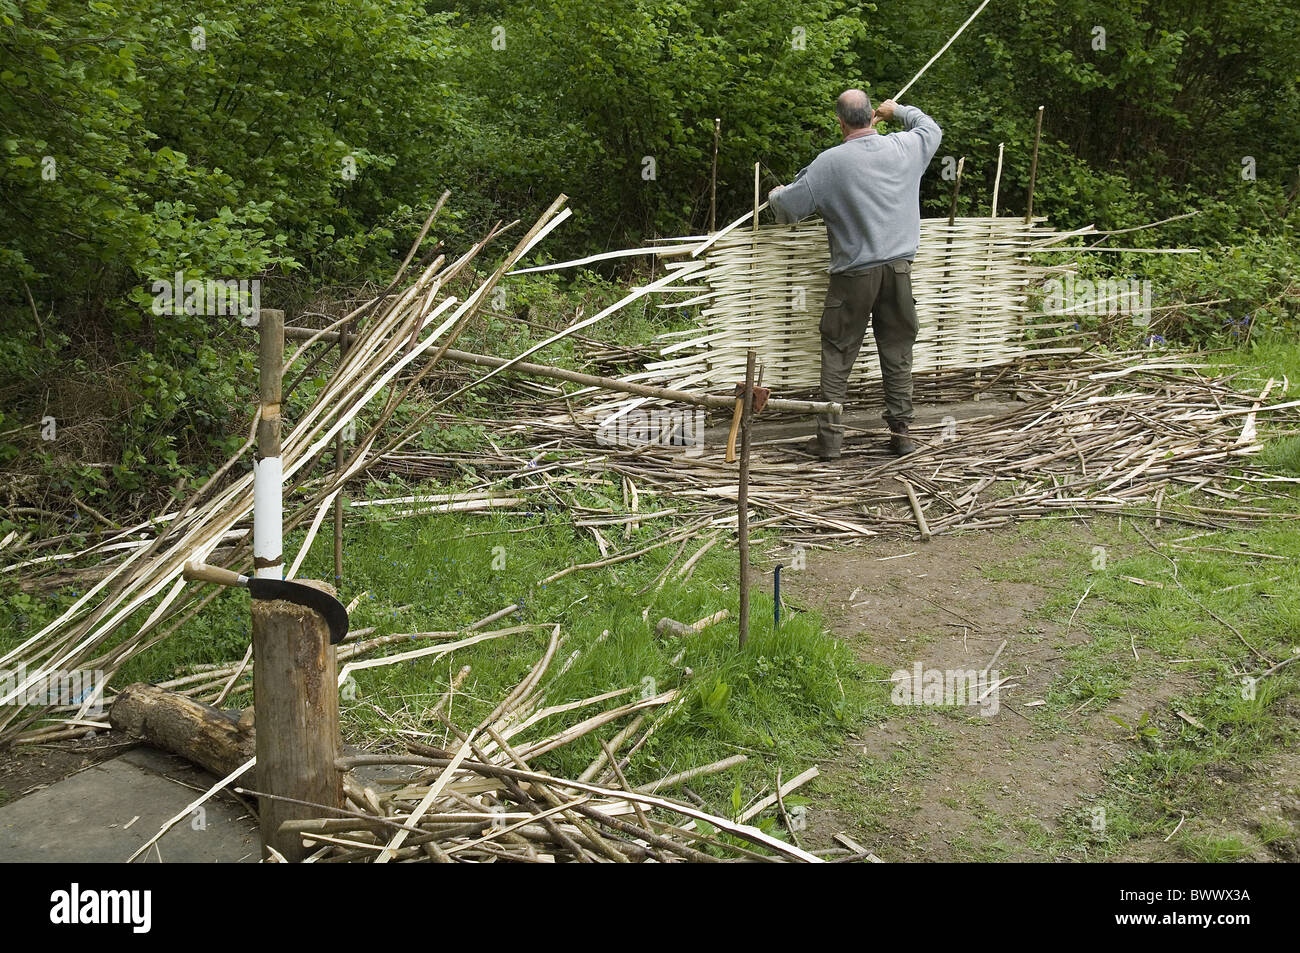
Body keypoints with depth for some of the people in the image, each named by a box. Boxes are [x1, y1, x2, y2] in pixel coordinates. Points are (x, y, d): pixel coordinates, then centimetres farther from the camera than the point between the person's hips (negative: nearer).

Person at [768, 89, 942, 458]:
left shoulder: (829, 162, -10)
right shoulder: (904, 147, 1)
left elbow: (788, 208, -5)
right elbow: (931, 128, 25)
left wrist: (776, 195, 19)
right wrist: (898, 110, 41)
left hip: (854, 274, -3)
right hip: (898, 268, 3)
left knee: (838, 354, 6)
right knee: (897, 353, 12)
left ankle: (829, 436, 5)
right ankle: (901, 433, 15)